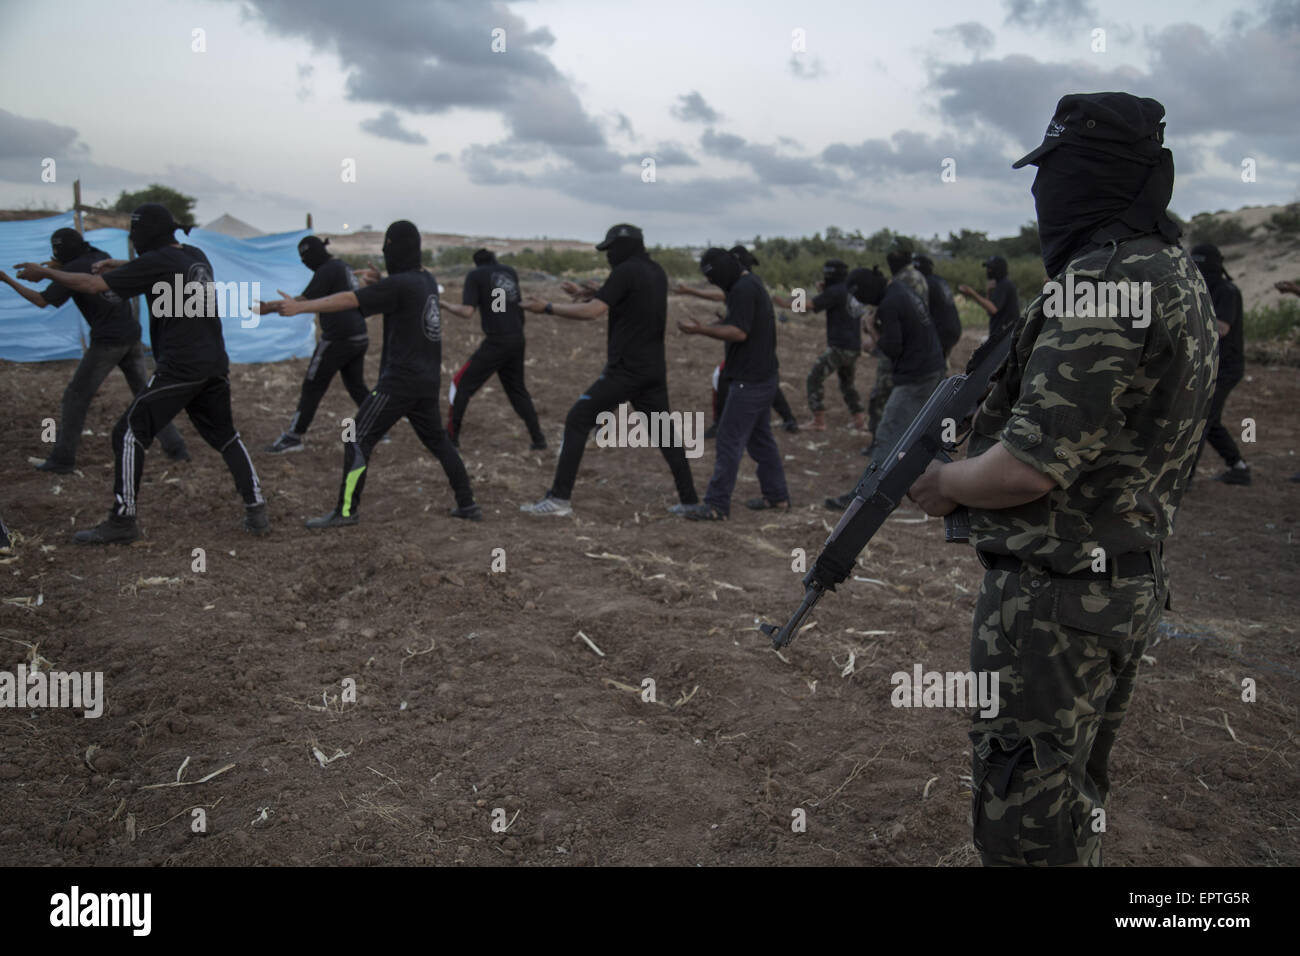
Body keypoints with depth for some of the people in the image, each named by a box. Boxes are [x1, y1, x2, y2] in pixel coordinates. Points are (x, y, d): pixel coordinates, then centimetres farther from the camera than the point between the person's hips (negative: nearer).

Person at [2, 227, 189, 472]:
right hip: (132, 336, 6)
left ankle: (62, 459, 4)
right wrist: (55, 269, 20)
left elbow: (42, 301, -6)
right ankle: (175, 448, 9)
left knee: (76, 396, 3)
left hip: (107, 341, -6)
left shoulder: (72, 270, -7)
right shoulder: (102, 257, 12)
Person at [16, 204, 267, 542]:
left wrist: (45, 272, 8)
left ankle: (122, 521, 0)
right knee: (226, 437, 16)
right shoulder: (197, 256, 14)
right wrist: (120, 265, 31)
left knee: (130, 433, 1)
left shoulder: (156, 262, -7)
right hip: (215, 365, 7)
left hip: (180, 368, -7)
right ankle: (256, 511, 9)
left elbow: (93, 284, -5)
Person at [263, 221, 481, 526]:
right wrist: (377, 280, 12)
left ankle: (346, 510, 0)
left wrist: (299, 307, -16)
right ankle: (467, 504, 19)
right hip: (427, 381, 8)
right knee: (437, 439, 18)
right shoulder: (428, 280, 10)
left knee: (358, 440, -2)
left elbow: (348, 300, -18)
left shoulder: (399, 284, -14)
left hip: (400, 381, -8)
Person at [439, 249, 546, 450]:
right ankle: (538, 438, 13)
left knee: (462, 384, 5)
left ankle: (451, 436, 4)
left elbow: (467, 312, -11)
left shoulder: (475, 275, -3)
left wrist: (443, 304, 1)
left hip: (496, 341, -6)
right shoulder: (510, 272, 14)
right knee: (517, 388, 18)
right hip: (518, 340, 6)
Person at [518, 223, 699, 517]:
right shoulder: (657, 272, 15)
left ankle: (560, 498, -6)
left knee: (577, 422, -2)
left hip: (625, 369, -8)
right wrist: (592, 293, 19)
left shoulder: (626, 272, -10)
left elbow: (592, 312, -17)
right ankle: (689, 500, 12)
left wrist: (547, 308, -11)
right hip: (655, 369, 8)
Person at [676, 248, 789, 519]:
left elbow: (739, 332, -23)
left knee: (730, 439, -8)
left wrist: (701, 330, -25)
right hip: (764, 375, 10)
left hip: (749, 380, -10)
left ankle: (717, 505, -6)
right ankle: (776, 495, 23)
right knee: (761, 437, 16)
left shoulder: (743, 289, -17)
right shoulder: (752, 284, 16)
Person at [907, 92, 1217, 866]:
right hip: (1133, 587, 10)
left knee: (1024, 818, 3)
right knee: (1078, 792, 23)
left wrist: (943, 483, -7)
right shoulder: (1181, 276, 10)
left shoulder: (1099, 286, -22)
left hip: (1052, 598, -10)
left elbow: (1028, 470, -26)